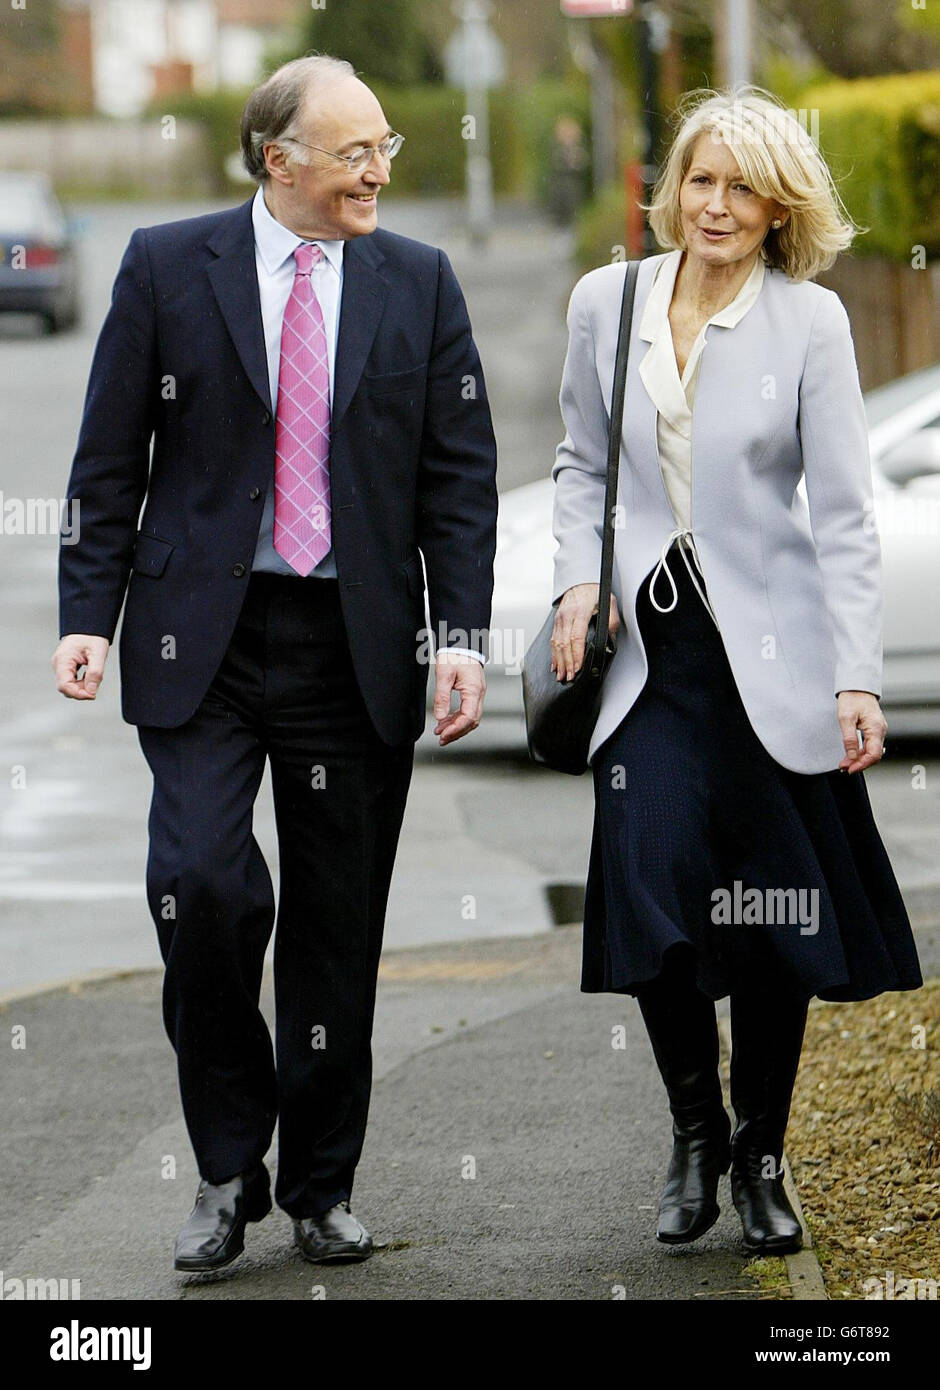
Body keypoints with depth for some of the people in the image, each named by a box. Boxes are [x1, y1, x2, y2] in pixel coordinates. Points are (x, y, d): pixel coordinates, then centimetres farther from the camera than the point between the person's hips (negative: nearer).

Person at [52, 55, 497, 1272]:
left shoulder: (418, 283, 6)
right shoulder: (166, 268, 1)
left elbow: (460, 474, 6)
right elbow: (110, 462, 4)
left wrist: (460, 635, -4)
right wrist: (89, 615, -5)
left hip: (357, 647, 2)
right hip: (203, 636, -2)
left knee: (337, 925, 6)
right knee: (199, 883, -17)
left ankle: (319, 1188, 19)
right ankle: (229, 1168, 1)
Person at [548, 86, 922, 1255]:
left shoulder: (808, 322, -3)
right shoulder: (605, 304, 5)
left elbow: (844, 514, -4)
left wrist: (859, 680, -11)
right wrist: (578, 580, 0)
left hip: (770, 652, -1)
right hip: (649, 646, 1)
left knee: (773, 918, 2)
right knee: (647, 888, -12)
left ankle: (761, 1158, 20)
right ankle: (693, 1131, 10)